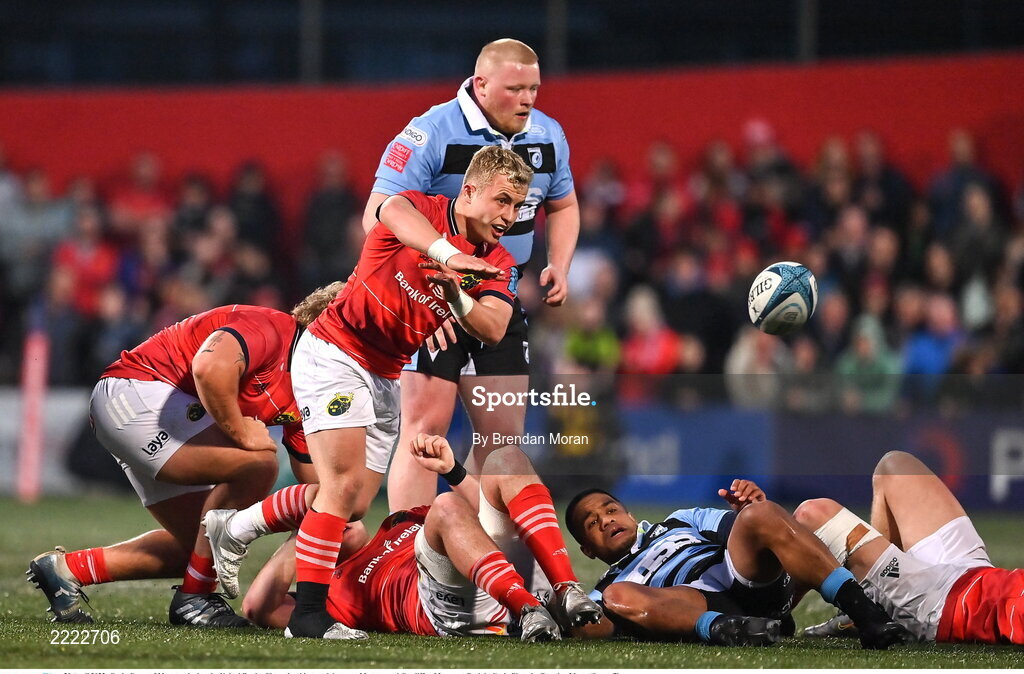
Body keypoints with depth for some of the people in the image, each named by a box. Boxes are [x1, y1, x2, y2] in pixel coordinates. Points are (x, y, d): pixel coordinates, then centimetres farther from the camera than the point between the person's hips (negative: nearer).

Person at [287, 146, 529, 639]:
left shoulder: (498, 266, 2)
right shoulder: (423, 210, -14)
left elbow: (493, 330, -15)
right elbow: (395, 212, -41)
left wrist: (457, 297, -36)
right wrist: (448, 253, -59)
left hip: (385, 376, 8)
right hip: (332, 352, -8)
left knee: (355, 510, 6)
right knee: (346, 483, -19)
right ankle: (307, 615, -18)